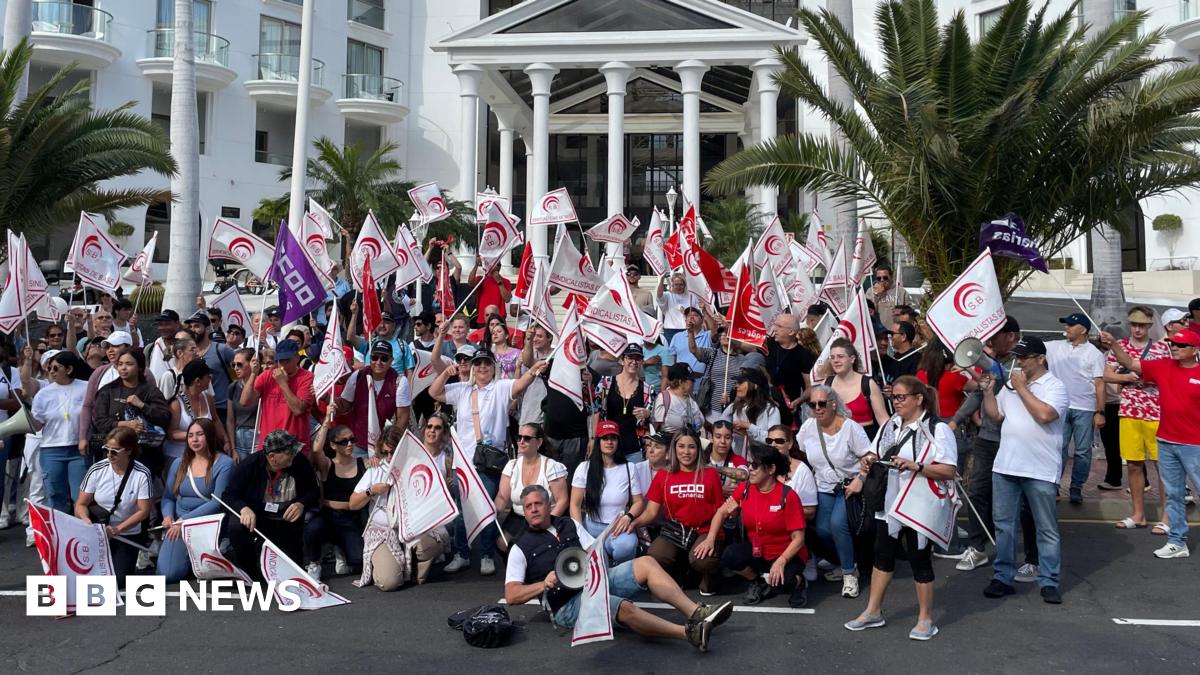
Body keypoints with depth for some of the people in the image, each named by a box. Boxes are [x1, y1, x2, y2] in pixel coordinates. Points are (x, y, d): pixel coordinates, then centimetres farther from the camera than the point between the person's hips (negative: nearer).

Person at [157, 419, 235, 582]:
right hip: (177, 525, 4)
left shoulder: (224, 464, -4)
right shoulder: (179, 464, 14)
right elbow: (168, 497, 14)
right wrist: (168, 516, -8)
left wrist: (185, 520, -16)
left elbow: (218, 502, -11)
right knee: (167, 573, -17)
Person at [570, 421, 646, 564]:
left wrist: (628, 517, -14)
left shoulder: (628, 468, 6)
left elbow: (638, 502, 7)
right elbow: (575, 505, 3)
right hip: (591, 526, 0)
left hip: (618, 527, 0)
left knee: (626, 545, -35)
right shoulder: (585, 468, 4)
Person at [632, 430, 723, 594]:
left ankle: (708, 583, 4)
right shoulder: (663, 476, 9)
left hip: (704, 532, -2)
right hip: (673, 532, 2)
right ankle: (673, 578, 10)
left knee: (703, 561, -36)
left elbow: (720, 510, 8)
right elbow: (651, 512, 6)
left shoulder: (710, 474, 6)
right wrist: (633, 523, -13)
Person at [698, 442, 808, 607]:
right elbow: (722, 512, 5)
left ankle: (798, 582, 5)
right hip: (756, 552, 4)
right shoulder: (745, 489, -6)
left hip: (787, 555, -4)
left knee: (782, 580, -36)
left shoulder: (788, 496, -19)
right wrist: (710, 539, -10)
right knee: (729, 556, -25)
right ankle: (759, 582, 6)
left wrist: (781, 561, -33)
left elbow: (798, 538, -17)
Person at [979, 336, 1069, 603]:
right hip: (1005, 467, 6)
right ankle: (1002, 577, 18)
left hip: (1040, 471, -5)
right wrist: (987, 390, 1)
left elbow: (1045, 414, -22)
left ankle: (1048, 582, 13)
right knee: (1003, 523, 9)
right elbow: (995, 415, 13)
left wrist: (1022, 387, -13)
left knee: (1047, 529, 4)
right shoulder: (1010, 384, 13)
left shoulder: (1055, 386, -5)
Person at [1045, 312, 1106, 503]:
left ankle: (1076, 487, 15)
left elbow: (1099, 384, -3)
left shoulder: (1094, 354, 0)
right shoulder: (1056, 347, 9)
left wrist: (1100, 412, -8)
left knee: (1083, 451, 4)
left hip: (1085, 409, -2)